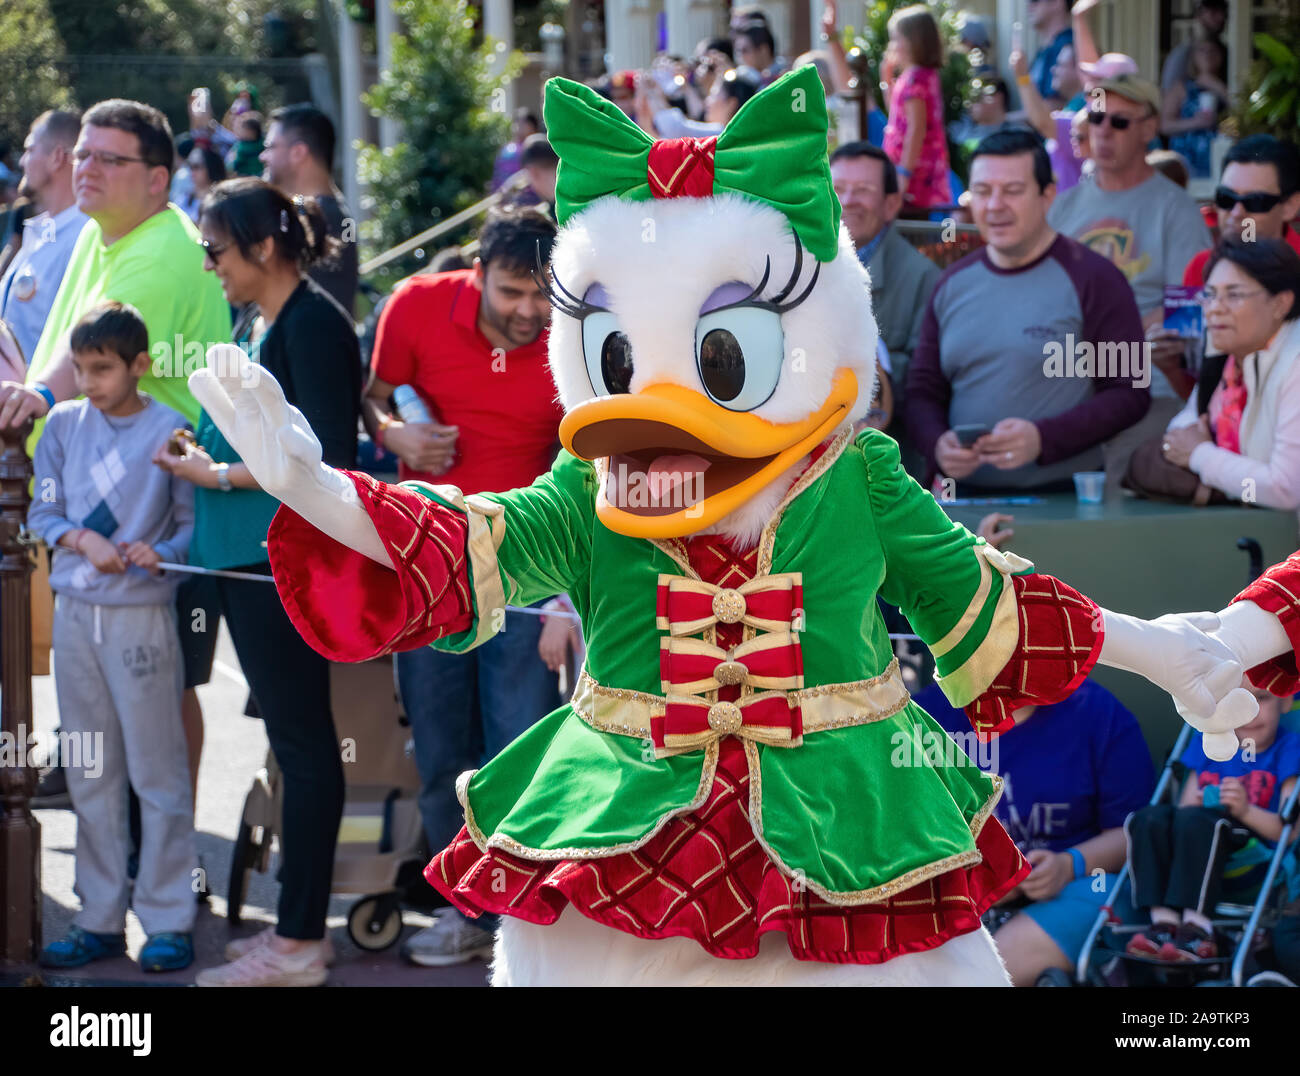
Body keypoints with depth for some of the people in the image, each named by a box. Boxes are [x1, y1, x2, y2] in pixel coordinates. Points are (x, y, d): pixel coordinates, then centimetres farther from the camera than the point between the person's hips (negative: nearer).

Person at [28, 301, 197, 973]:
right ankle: (101, 918, 17)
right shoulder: (64, 424, 5)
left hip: (142, 616, -4)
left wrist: (163, 552, -23)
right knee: (90, 774, 9)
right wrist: (82, 540, -10)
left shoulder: (170, 432, -7)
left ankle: (168, 922, 6)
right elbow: (41, 513, 8)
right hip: (76, 613, 4)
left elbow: (193, 523, -3)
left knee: (158, 771, -1)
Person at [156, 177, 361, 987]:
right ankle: (300, 926, 21)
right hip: (250, 558, 10)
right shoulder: (262, 325, 15)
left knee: (302, 744, -3)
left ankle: (299, 946, 2)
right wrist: (202, 456, 6)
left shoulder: (312, 323, -13)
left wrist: (219, 475, -14)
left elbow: (329, 459, -19)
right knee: (297, 741, 13)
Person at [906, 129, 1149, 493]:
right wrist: (937, 444, -3)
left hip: (1064, 494, -4)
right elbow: (922, 391, 19)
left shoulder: (1093, 279, 2)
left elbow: (1128, 395, -2)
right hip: (967, 497, 4)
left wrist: (1043, 439, -15)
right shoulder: (953, 284, 16)